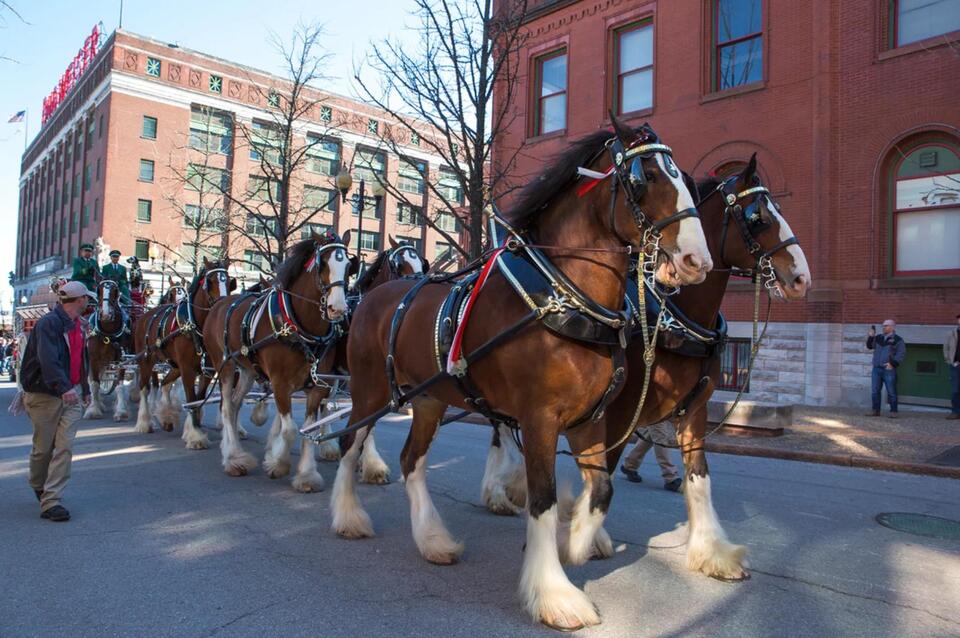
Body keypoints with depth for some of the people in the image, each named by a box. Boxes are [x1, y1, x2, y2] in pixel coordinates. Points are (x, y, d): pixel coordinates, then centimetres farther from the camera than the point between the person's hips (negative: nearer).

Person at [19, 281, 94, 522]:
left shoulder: (77, 325, 13)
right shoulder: (49, 323, -14)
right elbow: (48, 359, -28)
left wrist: (85, 389, 27)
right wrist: (64, 387, -39)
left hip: (72, 394, 6)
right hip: (45, 394, -6)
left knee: (65, 447, -4)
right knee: (43, 447, 8)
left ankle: (50, 501, -2)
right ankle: (38, 486, 35)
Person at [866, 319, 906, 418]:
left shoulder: (897, 340, -2)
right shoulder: (878, 338, 14)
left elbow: (901, 354, -9)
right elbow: (870, 346, 22)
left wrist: (893, 363, -19)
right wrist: (871, 337, 5)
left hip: (889, 369, -5)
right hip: (877, 369, 5)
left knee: (891, 392, -2)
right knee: (874, 391, 5)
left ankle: (893, 411, 4)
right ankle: (876, 410, 12)